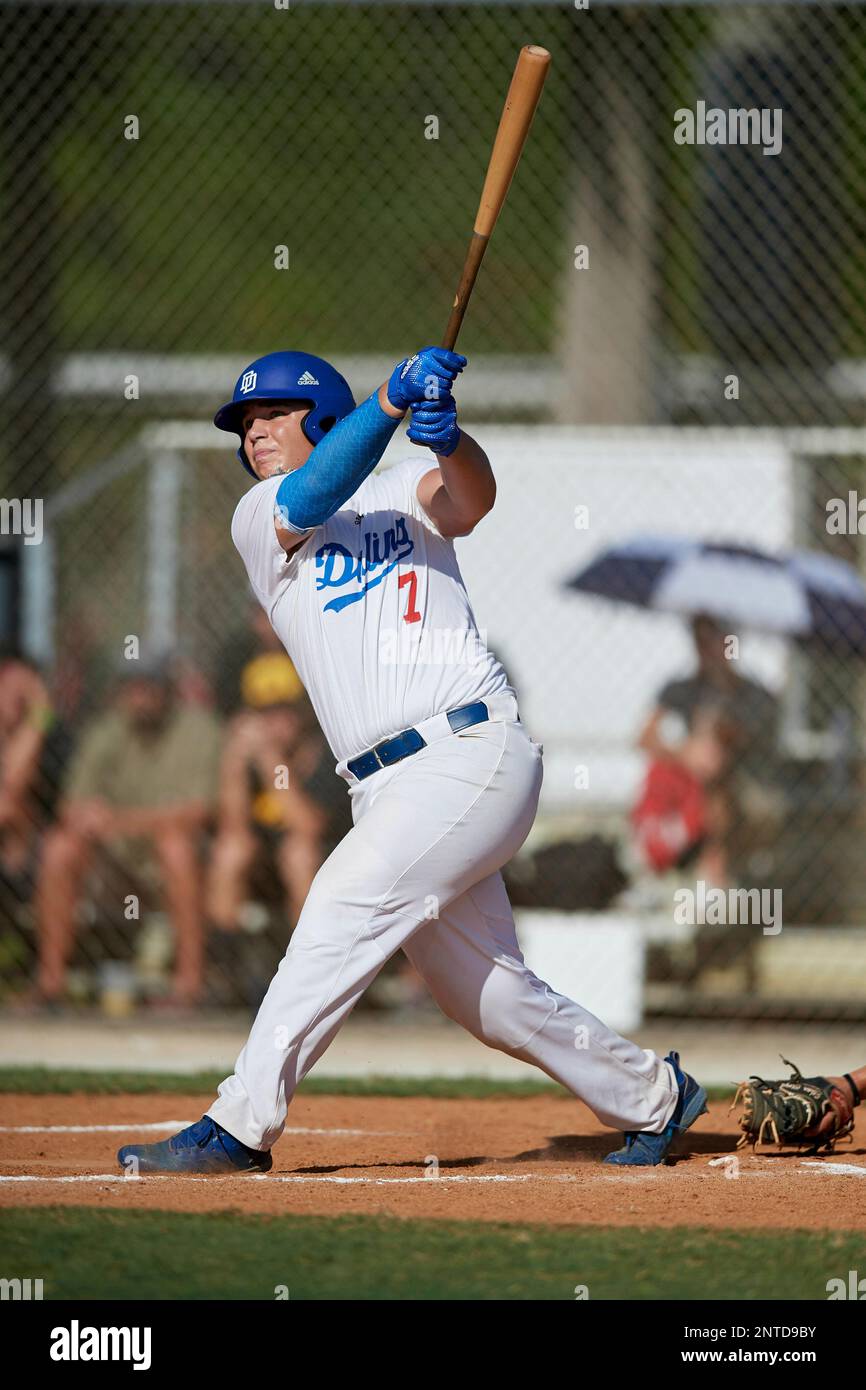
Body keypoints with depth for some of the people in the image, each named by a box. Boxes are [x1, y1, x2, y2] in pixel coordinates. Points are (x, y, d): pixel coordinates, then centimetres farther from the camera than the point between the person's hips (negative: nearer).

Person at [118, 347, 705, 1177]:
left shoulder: (407, 491, 9)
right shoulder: (259, 522, 12)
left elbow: (472, 498, -13)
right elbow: (310, 498, -10)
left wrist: (446, 438, -36)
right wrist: (392, 400, -24)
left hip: (475, 751, -5)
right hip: (386, 788, 5)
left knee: (345, 905, -20)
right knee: (488, 995, 10)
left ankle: (242, 1125, -21)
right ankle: (651, 1095, 29)